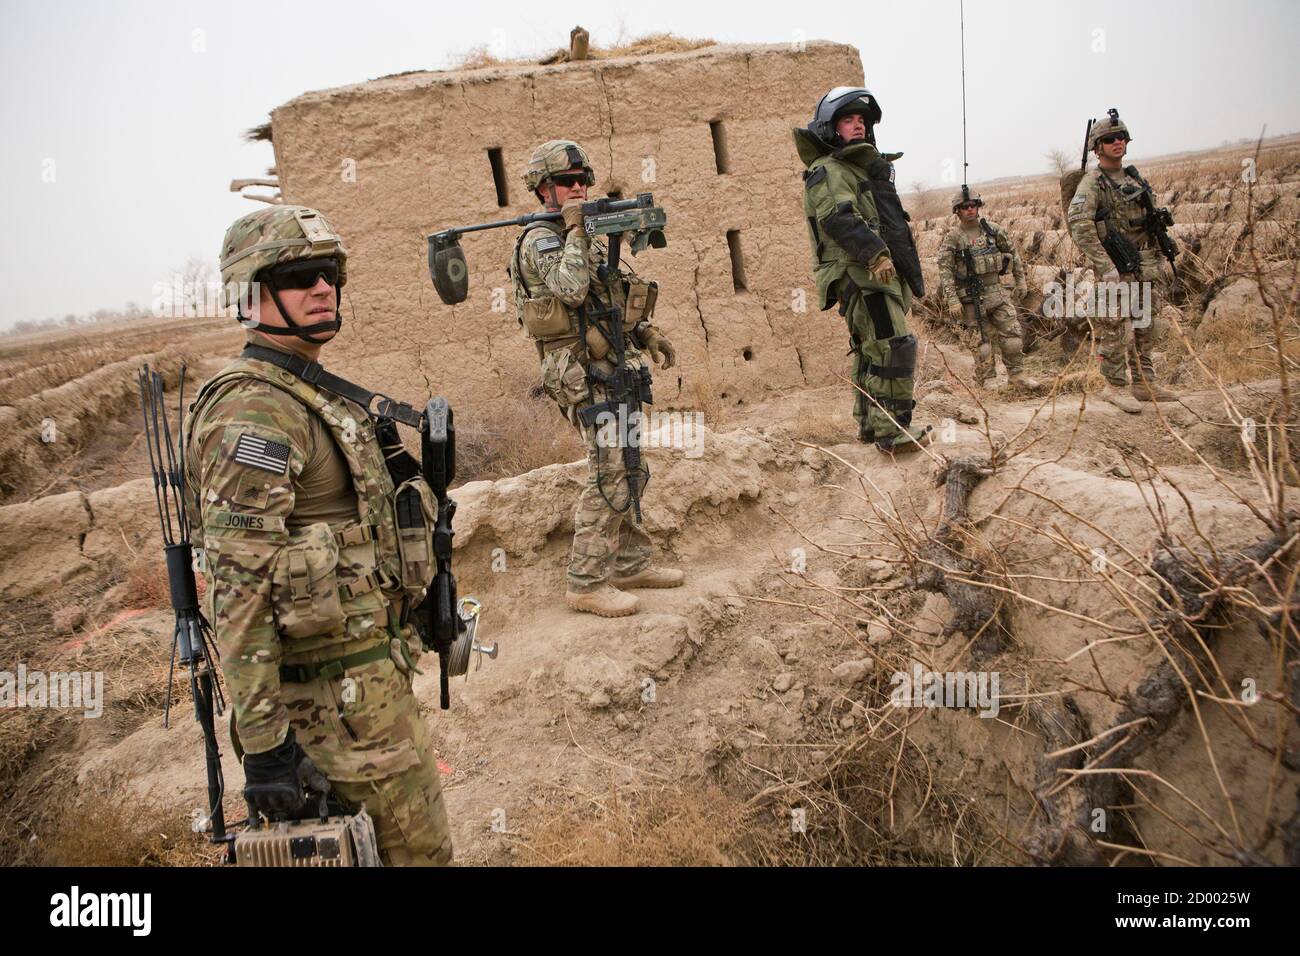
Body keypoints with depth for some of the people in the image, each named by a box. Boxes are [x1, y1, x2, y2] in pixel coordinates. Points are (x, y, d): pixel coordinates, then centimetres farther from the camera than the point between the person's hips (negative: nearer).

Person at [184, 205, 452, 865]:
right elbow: (238, 589, -24)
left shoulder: (309, 392, 12)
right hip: (341, 691, -9)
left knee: (358, 842, 22)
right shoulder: (254, 411, -20)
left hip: (366, 659, 9)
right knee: (416, 849, 3)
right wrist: (263, 741, -25)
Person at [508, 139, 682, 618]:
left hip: (614, 368, 10)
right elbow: (570, 290, -26)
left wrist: (647, 332, 13)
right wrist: (574, 229, -19)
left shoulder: (587, 237, 19)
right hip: (584, 373, -10)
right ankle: (587, 583, -7)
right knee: (608, 475, -12)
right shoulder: (540, 239, -9)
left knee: (627, 471, 14)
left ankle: (630, 563, 25)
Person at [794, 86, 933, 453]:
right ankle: (892, 430, -16)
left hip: (881, 273, 10)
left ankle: (869, 423, 22)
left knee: (870, 350, 14)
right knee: (893, 347, -17)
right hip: (861, 275, -10)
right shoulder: (827, 171, -5)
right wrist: (874, 252, -33)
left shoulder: (866, 168, 26)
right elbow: (840, 219, -22)